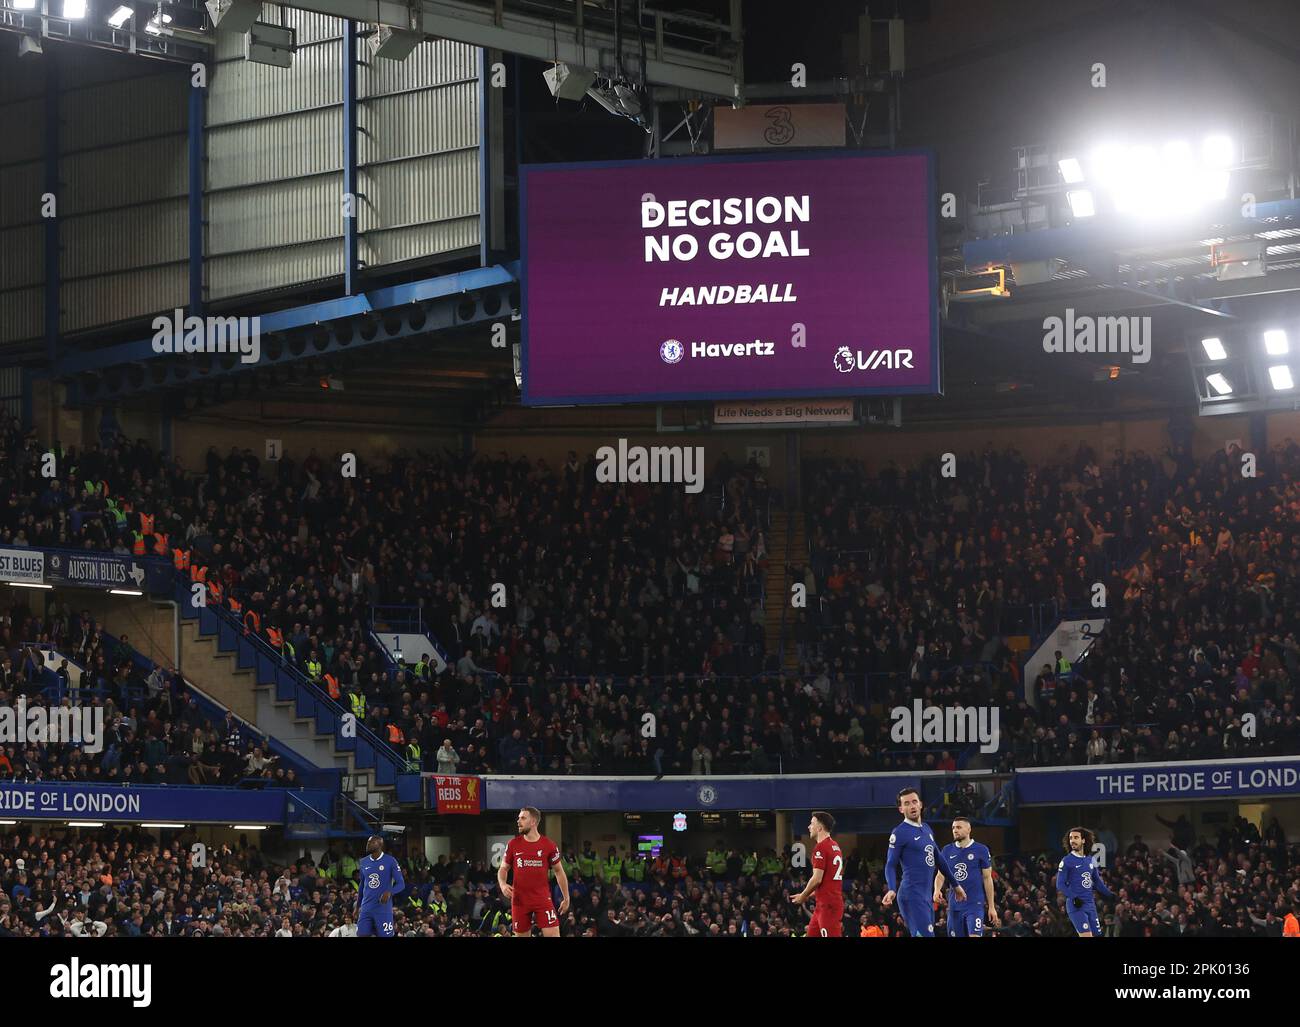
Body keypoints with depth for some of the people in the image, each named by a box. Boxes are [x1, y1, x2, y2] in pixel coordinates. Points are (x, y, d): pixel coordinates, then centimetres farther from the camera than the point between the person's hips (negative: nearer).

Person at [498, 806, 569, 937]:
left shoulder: (548, 845, -1)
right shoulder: (513, 844, 3)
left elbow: (559, 872, 8)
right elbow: (503, 869, 11)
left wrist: (566, 898, 8)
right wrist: (502, 884, -11)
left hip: (543, 899, -2)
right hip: (520, 900, 2)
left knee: (553, 934, -12)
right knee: (521, 935, 7)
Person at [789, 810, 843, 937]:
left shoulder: (821, 847, -14)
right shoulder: (835, 846, 15)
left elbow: (817, 879, -18)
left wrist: (803, 896, -3)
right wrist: (809, 895, 22)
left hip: (827, 905, -10)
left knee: (832, 935, -10)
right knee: (812, 933, 14)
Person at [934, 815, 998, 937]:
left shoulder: (981, 850, -1)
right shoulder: (947, 850, 9)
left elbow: (987, 878, 2)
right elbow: (941, 875, 10)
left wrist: (991, 906, 0)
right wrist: (937, 890, -14)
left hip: (975, 904, -4)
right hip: (955, 905, 4)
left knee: (974, 936, -18)